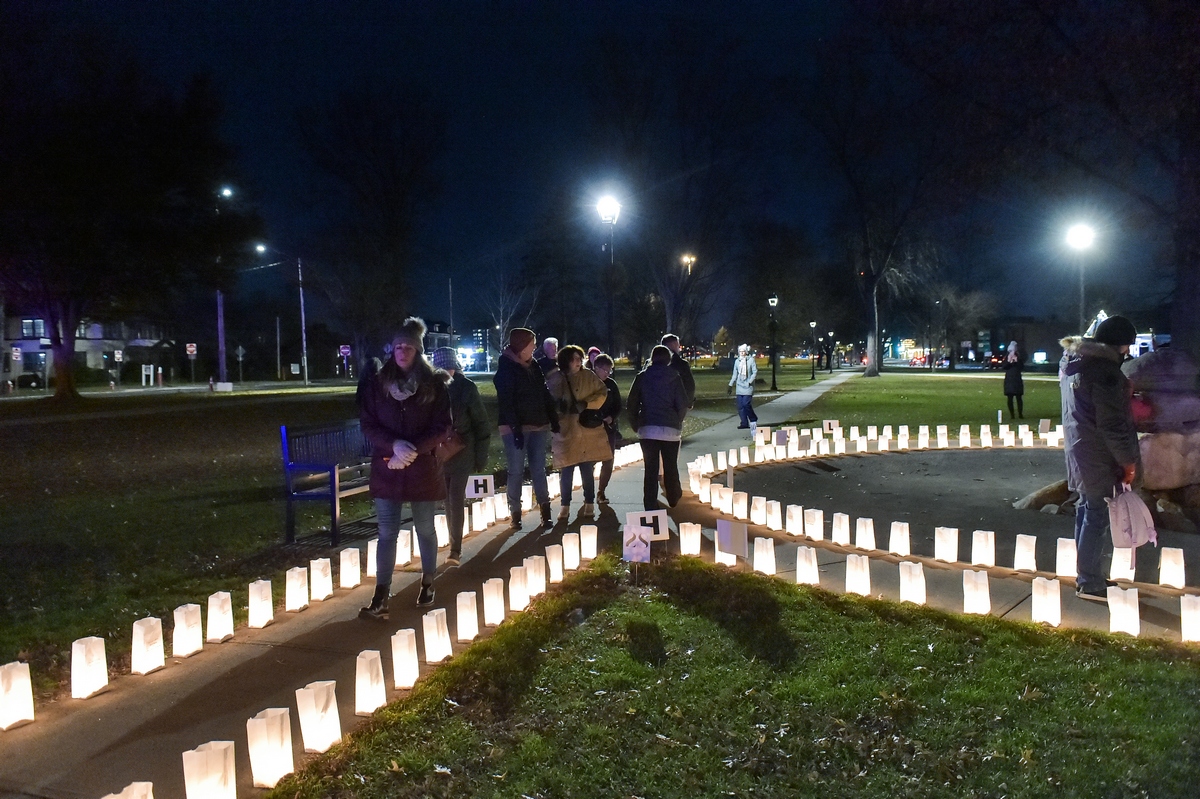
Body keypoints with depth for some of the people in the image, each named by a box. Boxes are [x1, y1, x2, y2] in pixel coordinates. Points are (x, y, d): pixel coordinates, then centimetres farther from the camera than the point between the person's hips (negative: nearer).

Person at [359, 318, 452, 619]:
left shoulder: (434, 384, -3)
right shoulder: (378, 383, 2)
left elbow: (441, 427, -6)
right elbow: (367, 424, -1)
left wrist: (413, 451, -17)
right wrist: (395, 445, -17)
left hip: (423, 469, -1)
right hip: (386, 469, 1)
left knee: (425, 529, 12)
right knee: (387, 533, 2)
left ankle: (428, 584, 29)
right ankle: (381, 597, 3)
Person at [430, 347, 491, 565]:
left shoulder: (467, 387, -9)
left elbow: (481, 423, -5)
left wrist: (480, 456, -6)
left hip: (462, 451, -3)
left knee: (456, 499, -7)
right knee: (449, 500, 11)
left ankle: (455, 550, -1)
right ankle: (455, 547, 24)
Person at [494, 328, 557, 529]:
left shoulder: (534, 366, 12)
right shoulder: (506, 369, -7)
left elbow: (545, 395, 14)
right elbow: (505, 402, -13)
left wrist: (553, 421, 8)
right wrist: (516, 429, -20)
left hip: (538, 426, 6)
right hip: (515, 428, -6)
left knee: (539, 469, 7)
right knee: (516, 471, -1)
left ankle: (545, 510, 10)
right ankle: (515, 514, 6)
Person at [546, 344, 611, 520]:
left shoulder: (588, 376, 2)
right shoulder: (555, 379, -1)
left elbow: (602, 392, 5)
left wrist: (586, 404, -9)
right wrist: (560, 405, -18)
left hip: (588, 430, 1)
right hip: (566, 431, -1)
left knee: (588, 469, 6)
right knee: (566, 470, 0)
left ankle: (589, 503, 20)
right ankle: (565, 506, 11)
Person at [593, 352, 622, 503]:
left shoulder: (611, 384, 4)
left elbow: (618, 406, 8)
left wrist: (612, 417, -10)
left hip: (609, 427, 3)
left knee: (608, 462, 3)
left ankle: (601, 491, 16)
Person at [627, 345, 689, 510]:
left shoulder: (642, 377, 2)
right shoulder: (674, 378, -1)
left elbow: (632, 403, 3)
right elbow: (682, 405, -4)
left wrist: (636, 425, 12)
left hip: (647, 429, 1)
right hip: (670, 429, 0)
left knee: (651, 468, 3)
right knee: (671, 467, 15)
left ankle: (650, 504, 1)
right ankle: (673, 498, 31)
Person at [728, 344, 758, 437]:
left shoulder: (751, 360, -4)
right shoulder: (737, 361, 10)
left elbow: (755, 372, -5)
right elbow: (735, 374, 16)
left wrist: (750, 381, -14)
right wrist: (731, 385, 15)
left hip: (748, 387, -5)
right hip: (739, 386, 5)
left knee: (746, 404, -13)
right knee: (740, 406, 2)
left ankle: (753, 421, 5)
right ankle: (744, 423, 10)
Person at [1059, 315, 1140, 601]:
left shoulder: (1072, 361, 9)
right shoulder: (1104, 371, -20)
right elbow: (1112, 425, -20)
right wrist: (1128, 461, -13)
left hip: (1078, 447, 10)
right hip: (1098, 456, -10)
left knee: (1087, 511, 17)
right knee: (1096, 515, -2)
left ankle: (1086, 575, 28)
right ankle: (1089, 583, 6)